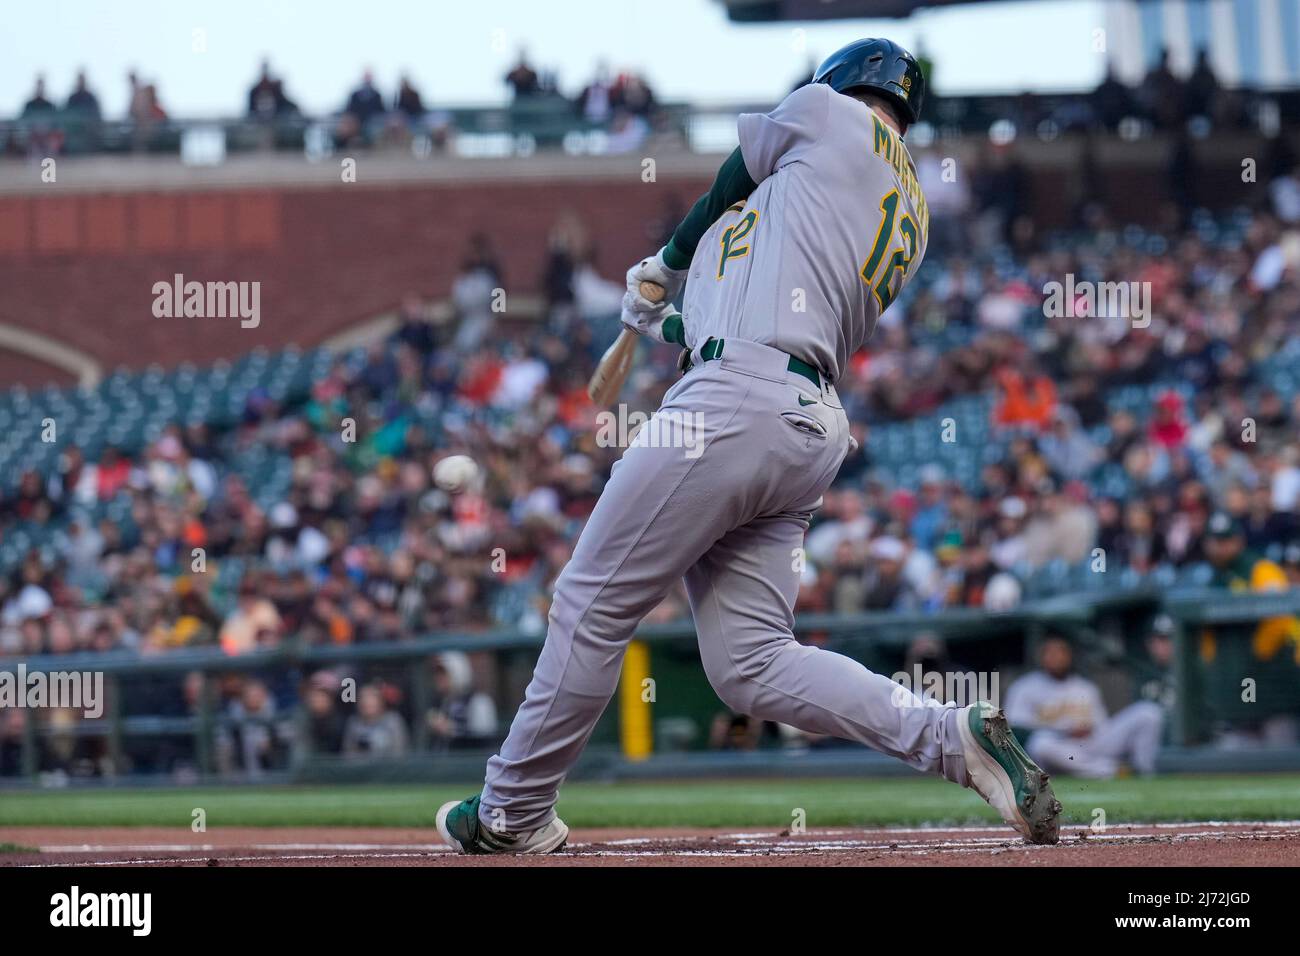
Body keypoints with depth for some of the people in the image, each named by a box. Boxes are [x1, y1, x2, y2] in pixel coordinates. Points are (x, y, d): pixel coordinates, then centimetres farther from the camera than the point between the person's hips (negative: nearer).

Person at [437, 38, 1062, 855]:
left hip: (737, 402, -8)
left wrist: (668, 265, 38)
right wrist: (668, 323, 42)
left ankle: (513, 814, 7)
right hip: (815, 426, 8)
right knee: (752, 664, 4)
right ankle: (955, 739, -10)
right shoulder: (913, 221, 25)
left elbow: (736, 175, 20)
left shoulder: (836, 116, 7)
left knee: (593, 604, 0)